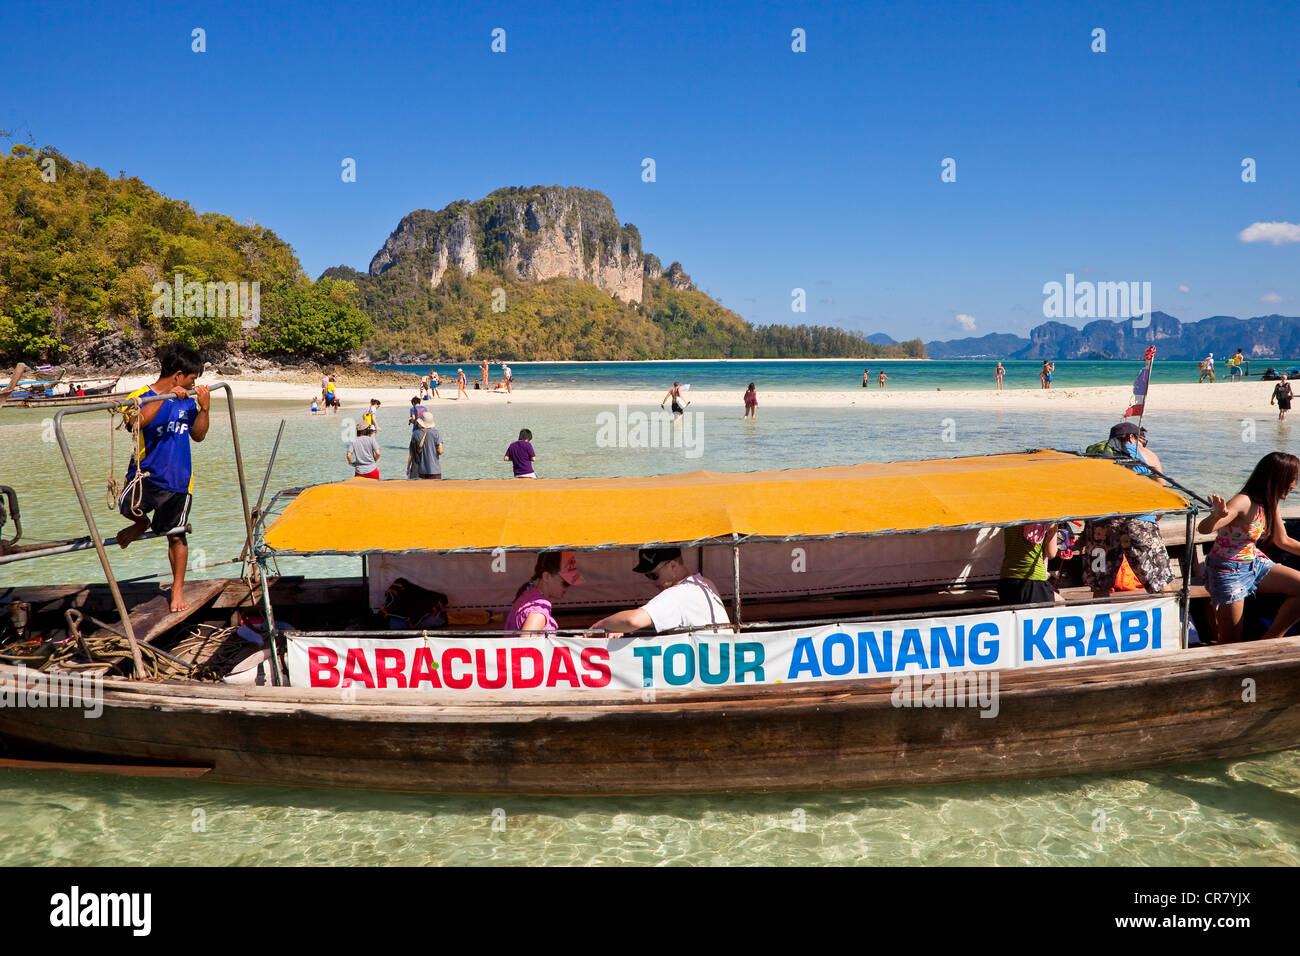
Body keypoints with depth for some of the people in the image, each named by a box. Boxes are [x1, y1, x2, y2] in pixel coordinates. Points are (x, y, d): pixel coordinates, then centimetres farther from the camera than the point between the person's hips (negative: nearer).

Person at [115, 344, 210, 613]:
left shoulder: (187, 401, 8)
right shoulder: (141, 396, -7)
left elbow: (198, 435, 12)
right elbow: (138, 420, -28)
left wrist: (204, 408, -1)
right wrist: (164, 398, -31)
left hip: (177, 479, 4)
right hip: (146, 473, -3)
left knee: (176, 536, 8)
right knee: (128, 504, -33)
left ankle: (178, 591, 23)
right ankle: (141, 524, 5)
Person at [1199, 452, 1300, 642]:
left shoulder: (1270, 503, 2)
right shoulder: (1243, 502, -24)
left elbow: (1283, 541, 15)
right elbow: (1204, 529, -35)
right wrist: (1217, 515, -57)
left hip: (1255, 564, 8)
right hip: (1229, 571, -8)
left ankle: (1269, 641, 6)